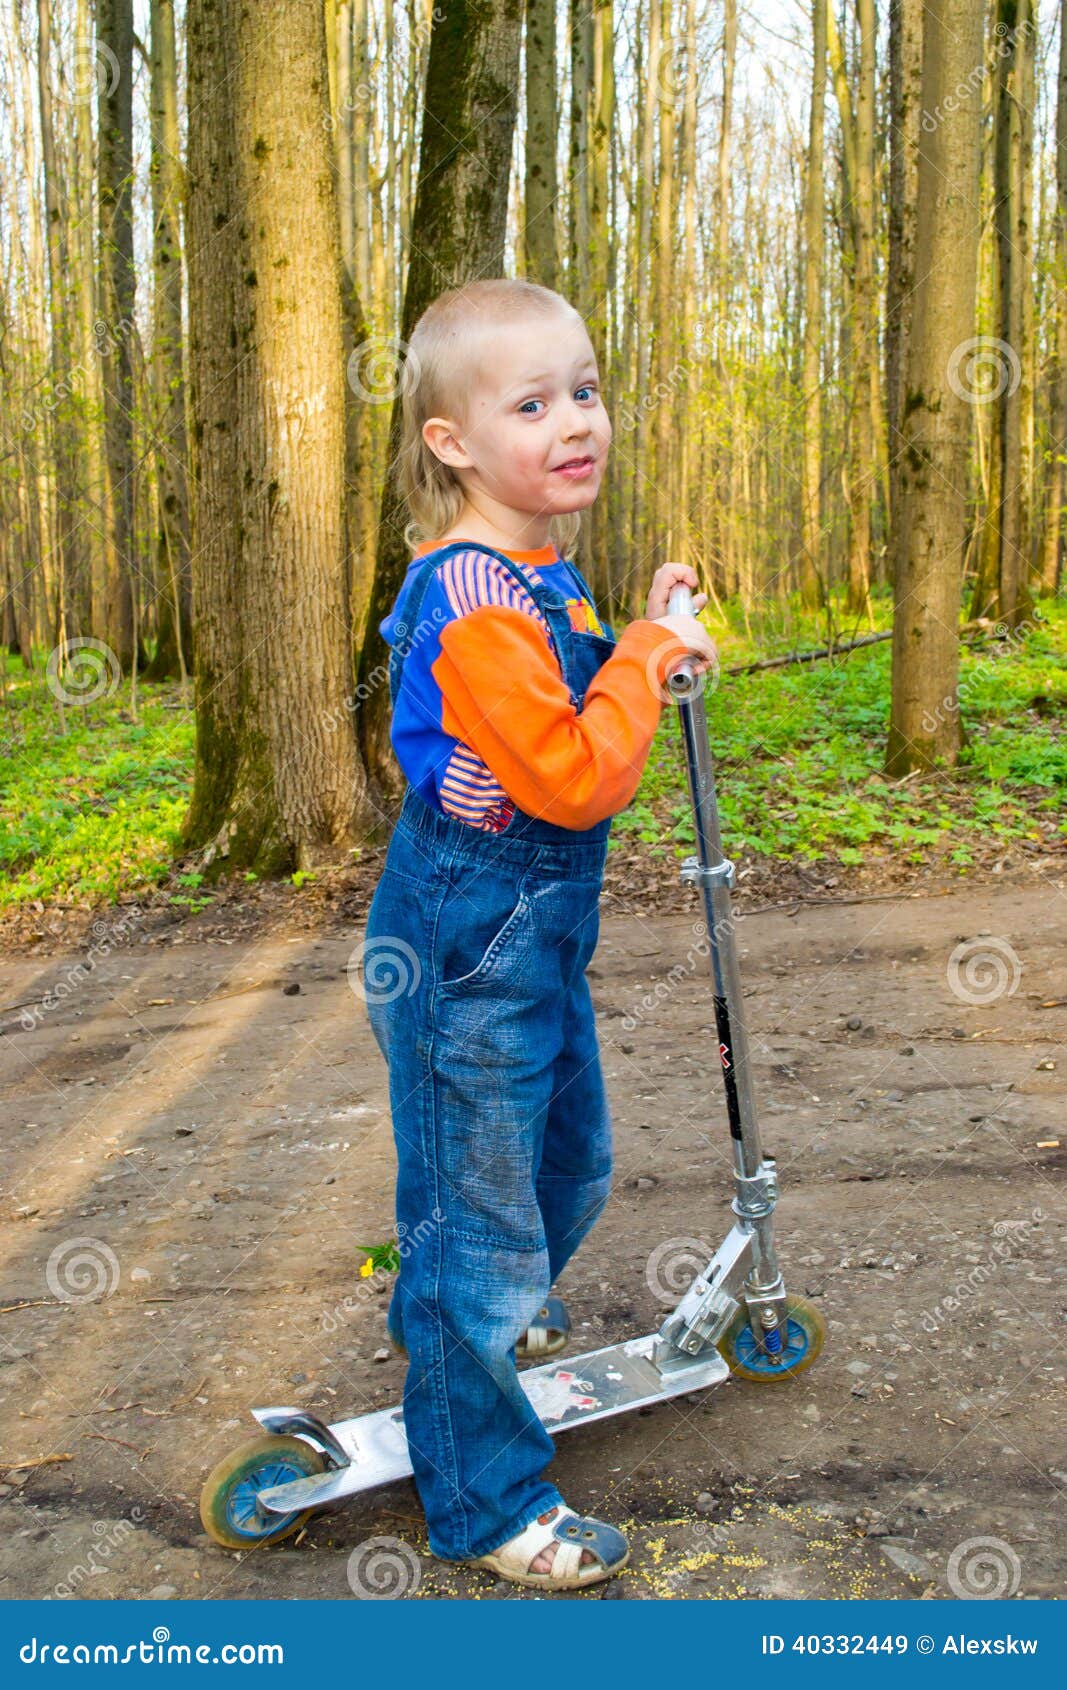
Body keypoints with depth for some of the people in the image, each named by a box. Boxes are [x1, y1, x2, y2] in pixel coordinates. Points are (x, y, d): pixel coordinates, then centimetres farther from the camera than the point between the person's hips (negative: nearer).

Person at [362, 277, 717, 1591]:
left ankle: (443, 1323, 54)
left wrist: (645, 638, 4)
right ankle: (484, 1501, 23)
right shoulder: (473, 598, -26)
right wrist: (648, 653, -18)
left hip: (537, 936, 10)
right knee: (480, 1220, 4)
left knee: (572, 1166, 27)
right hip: (464, 950, -10)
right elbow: (573, 779, -30)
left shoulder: (544, 575, 7)